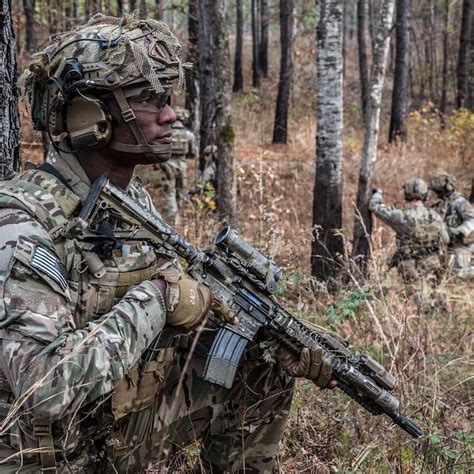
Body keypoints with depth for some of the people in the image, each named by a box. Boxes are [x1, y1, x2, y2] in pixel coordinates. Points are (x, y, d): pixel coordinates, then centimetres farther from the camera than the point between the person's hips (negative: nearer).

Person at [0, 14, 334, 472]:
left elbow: (187, 304, 11)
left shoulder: (134, 198, 1)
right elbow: (46, 386, -36)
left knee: (264, 364, 6)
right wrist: (155, 297, -27)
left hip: (128, 417, 8)